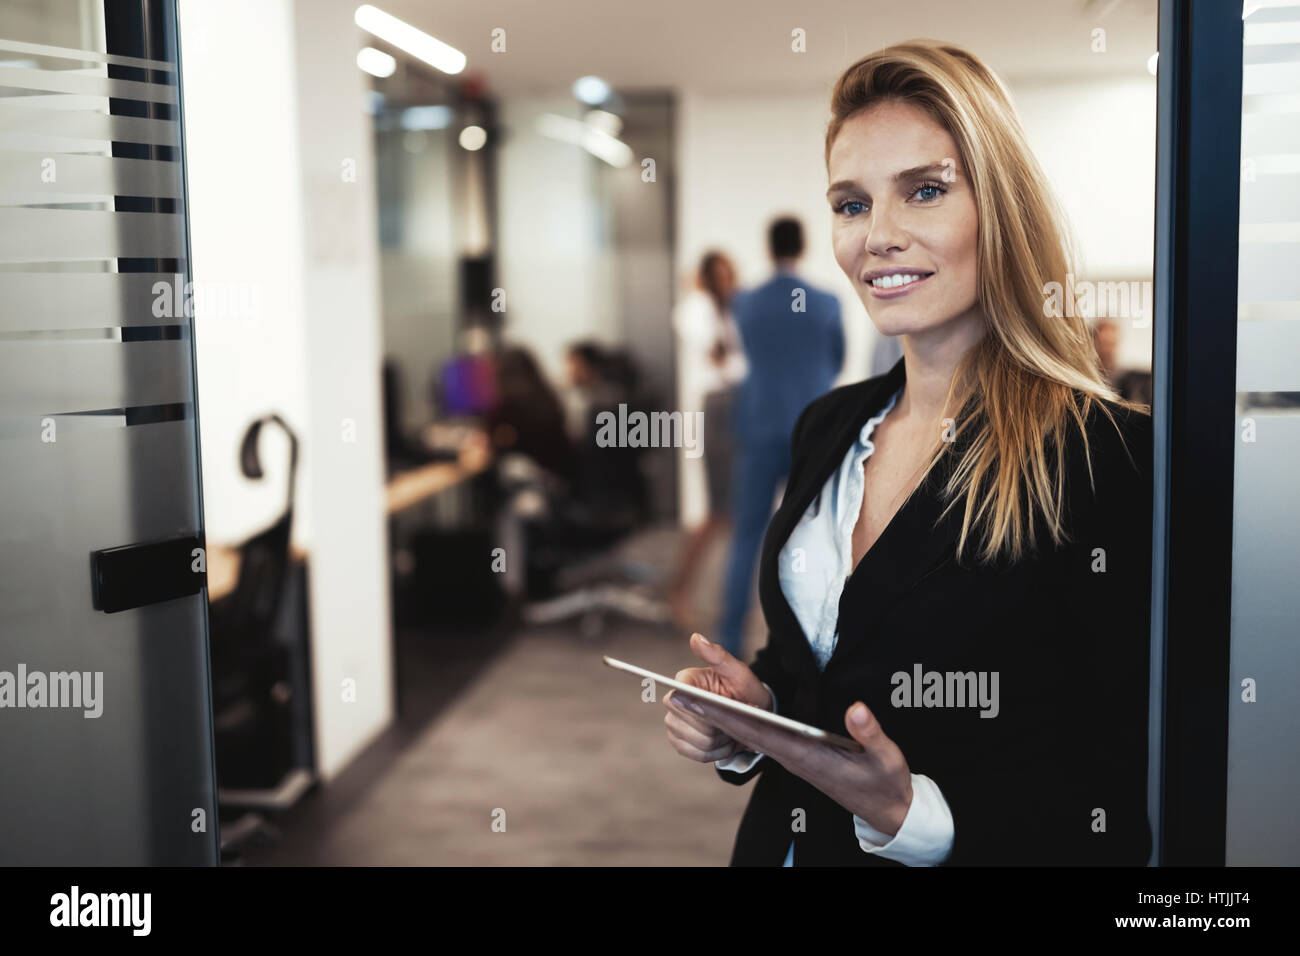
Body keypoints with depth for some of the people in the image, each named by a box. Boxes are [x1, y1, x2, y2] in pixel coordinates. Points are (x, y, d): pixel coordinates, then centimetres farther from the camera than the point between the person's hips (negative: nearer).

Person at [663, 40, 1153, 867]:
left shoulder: (1117, 460, -20)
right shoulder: (827, 428, 0)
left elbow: (1127, 812, -20)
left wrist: (910, 814, -32)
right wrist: (748, 710, -9)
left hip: (932, 853, -5)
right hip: (783, 840, 6)